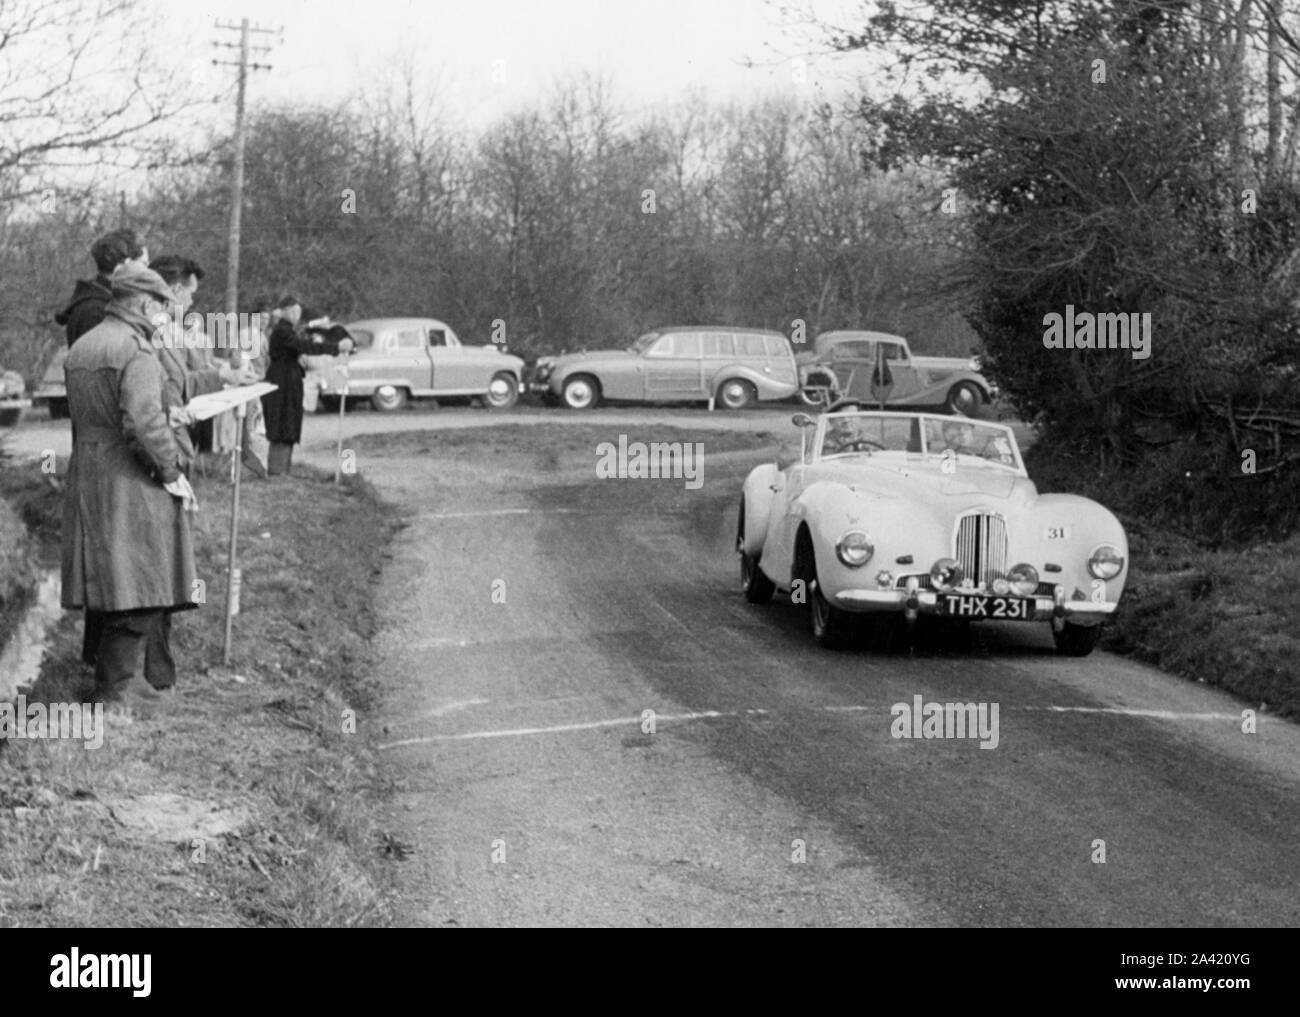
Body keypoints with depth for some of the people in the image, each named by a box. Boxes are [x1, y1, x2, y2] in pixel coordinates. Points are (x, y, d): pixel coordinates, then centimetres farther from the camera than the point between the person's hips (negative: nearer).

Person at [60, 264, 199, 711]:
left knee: (109, 582, 14)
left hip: (85, 474, 9)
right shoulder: (135, 350, -15)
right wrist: (172, 472, -14)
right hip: (129, 479, -9)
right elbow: (143, 420, -25)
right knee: (137, 581, -2)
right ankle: (119, 682, 0)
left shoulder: (81, 347, 14)